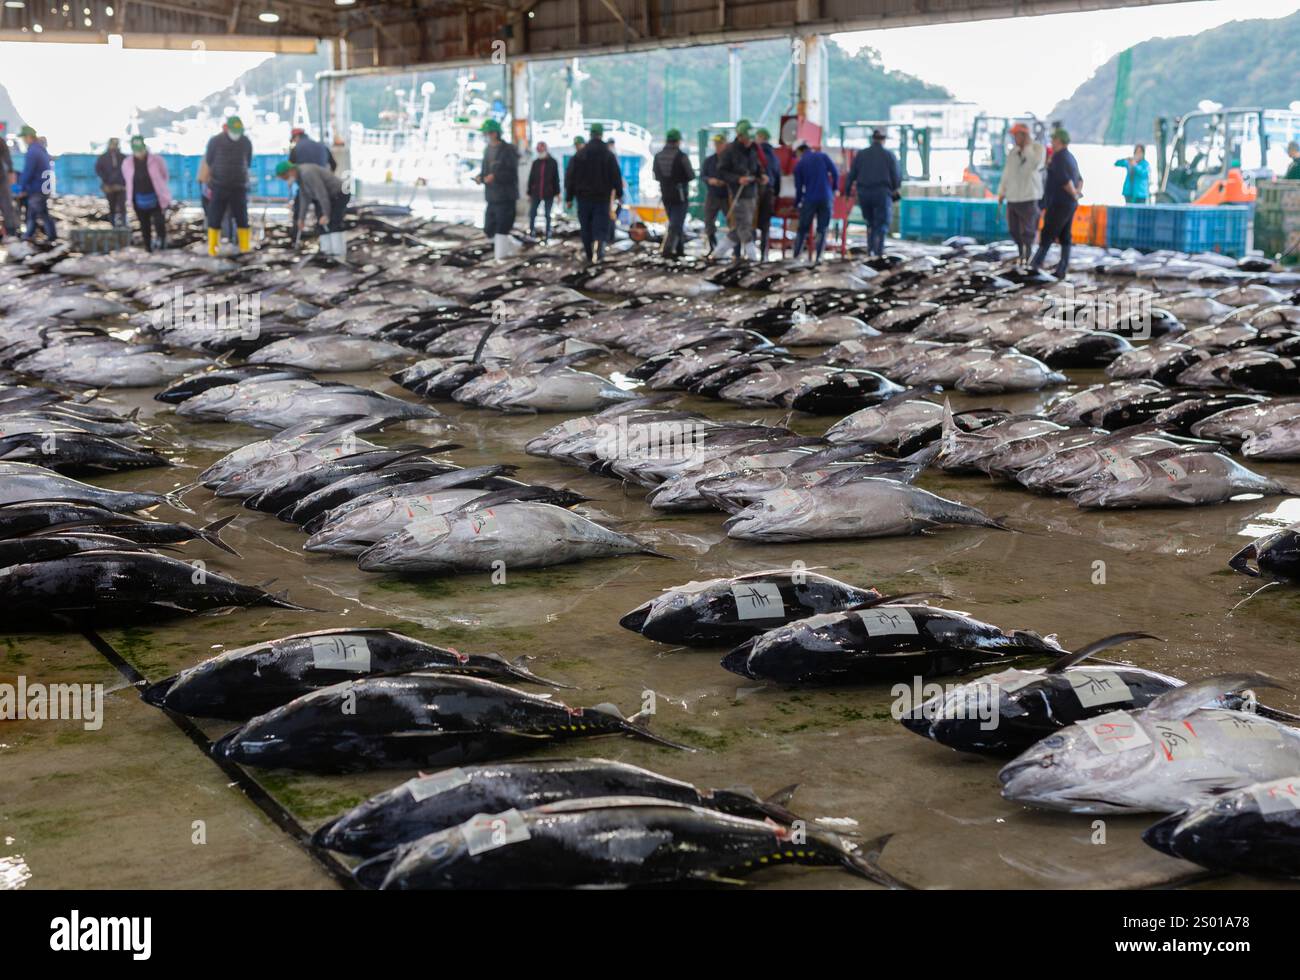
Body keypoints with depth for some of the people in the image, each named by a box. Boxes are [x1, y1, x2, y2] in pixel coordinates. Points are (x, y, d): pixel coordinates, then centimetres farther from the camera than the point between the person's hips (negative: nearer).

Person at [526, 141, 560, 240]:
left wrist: (557, 193, -3)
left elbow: (556, 178, 0)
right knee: (532, 213, 0)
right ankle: (531, 231, 12)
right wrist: (529, 193, 7)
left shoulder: (553, 162, 0)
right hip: (536, 193, 2)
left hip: (549, 194, -2)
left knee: (547, 214, 6)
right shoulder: (535, 163, 6)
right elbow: (531, 179, 8)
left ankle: (548, 232, 14)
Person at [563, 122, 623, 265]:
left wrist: (569, 198, 5)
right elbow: (616, 176, -2)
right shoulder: (608, 155, -2)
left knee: (586, 227, 10)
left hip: (584, 197, 1)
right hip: (602, 198, -1)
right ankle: (599, 242, -31)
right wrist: (619, 194, 11)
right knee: (601, 225, -1)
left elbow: (571, 177, 0)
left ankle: (589, 256, 13)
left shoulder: (579, 154, 0)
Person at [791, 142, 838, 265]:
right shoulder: (822, 156, 4)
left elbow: (799, 187, 7)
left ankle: (796, 256, 5)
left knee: (803, 229, 9)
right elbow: (835, 173, -2)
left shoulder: (799, 164, 4)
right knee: (822, 230, 6)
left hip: (809, 199, 0)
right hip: (826, 198, 0)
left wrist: (796, 203, 20)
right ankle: (817, 258, 0)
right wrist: (834, 189, 13)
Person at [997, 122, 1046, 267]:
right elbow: (1007, 172, 19)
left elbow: (1035, 164, -22)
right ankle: (1022, 254, 25)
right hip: (1012, 197, 6)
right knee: (1014, 229, 9)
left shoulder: (1038, 148, -4)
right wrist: (1002, 192, 17)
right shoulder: (1013, 152, 13)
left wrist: (1027, 146, -16)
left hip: (1029, 197, -6)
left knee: (1027, 230, -5)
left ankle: (1027, 256, 6)